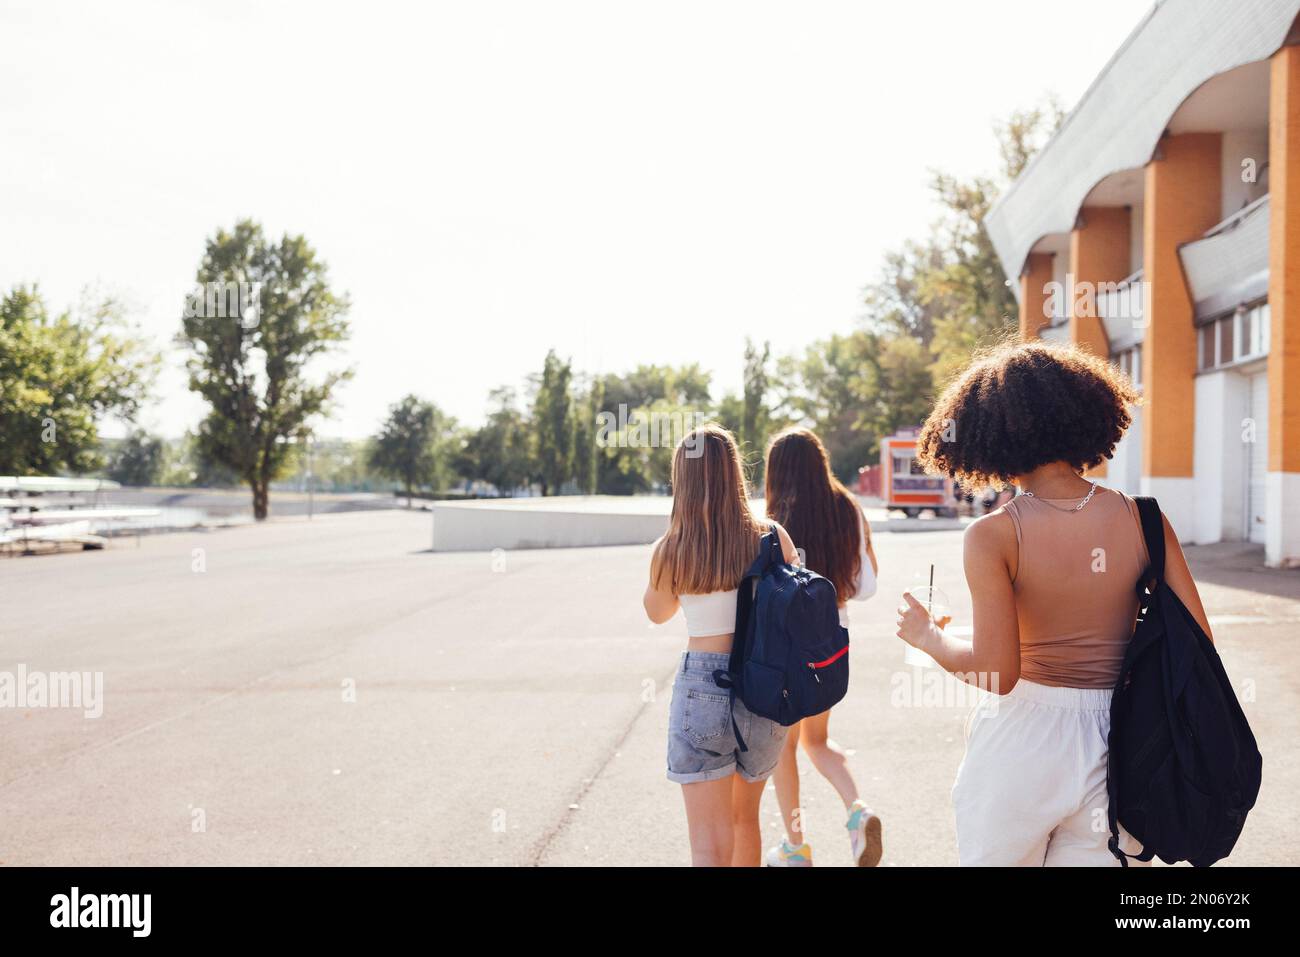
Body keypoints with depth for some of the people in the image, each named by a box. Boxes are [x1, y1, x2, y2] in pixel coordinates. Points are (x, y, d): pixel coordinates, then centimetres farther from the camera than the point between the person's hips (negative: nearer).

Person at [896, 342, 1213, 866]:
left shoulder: (993, 536, -15)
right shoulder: (1142, 519, -5)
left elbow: (997, 673, -18)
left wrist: (927, 636, -1)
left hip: (1022, 740, -3)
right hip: (1115, 744, 3)